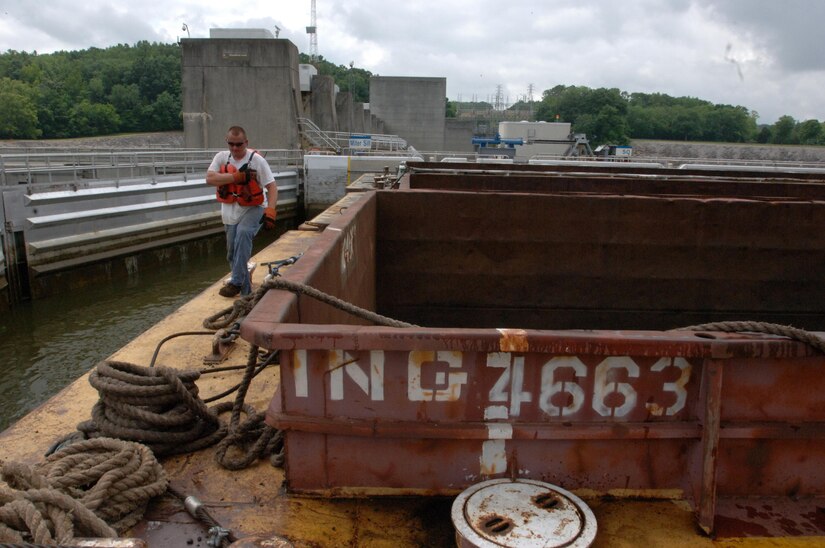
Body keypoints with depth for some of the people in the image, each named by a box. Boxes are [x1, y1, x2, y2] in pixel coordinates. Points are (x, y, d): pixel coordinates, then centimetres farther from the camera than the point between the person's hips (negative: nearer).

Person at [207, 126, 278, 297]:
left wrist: (270, 211, -28)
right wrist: (237, 176, -24)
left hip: (253, 209, -5)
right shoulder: (221, 157, -1)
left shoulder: (256, 160, -11)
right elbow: (210, 179, -16)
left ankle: (236, 282, -30)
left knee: (243, 233, -34)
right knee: (232, 255, 8)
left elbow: (272, 186, -15)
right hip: (231, 212, 5)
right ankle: (246, 292, 24)